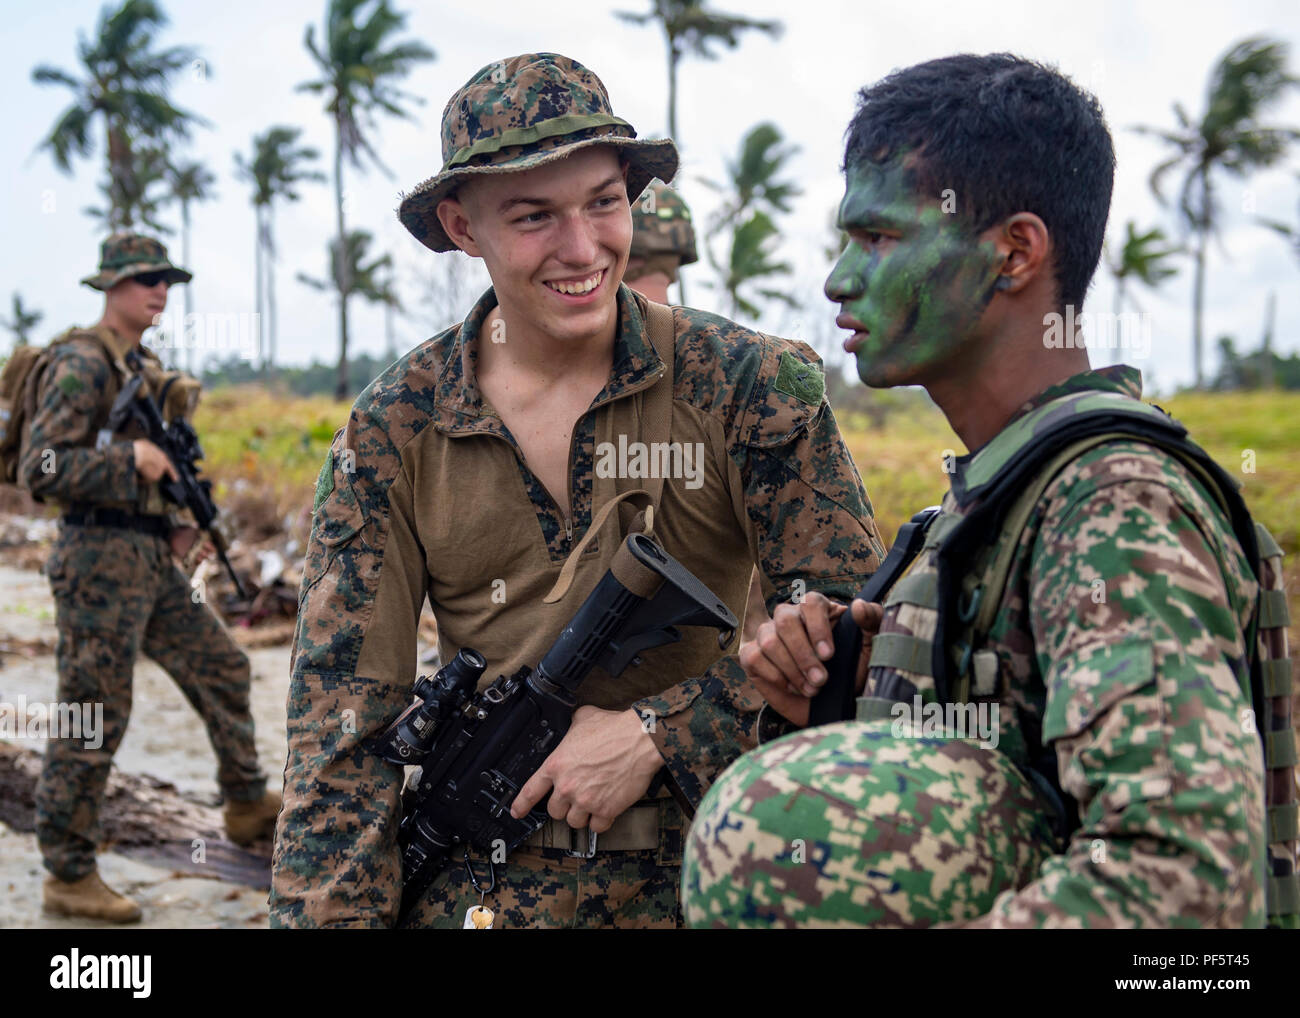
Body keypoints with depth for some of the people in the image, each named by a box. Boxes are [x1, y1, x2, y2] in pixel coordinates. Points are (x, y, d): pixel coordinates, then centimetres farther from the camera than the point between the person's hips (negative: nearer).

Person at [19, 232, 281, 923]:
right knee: (94, 717, -4)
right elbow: (39, 471, -19)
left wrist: (175, 525, 12)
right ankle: (68, 877, 7)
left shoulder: (147, 367, 15)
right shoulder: (81, 364, -13)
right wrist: (129, 458, -22)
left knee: (221, 669, 15)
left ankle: (249, 806, 30)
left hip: (152, 558, 9)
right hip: (101, 559, -9)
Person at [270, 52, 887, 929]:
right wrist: (329, 911, -14)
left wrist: (657, 733, -17)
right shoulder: (390, 436, -5)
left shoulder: (754, 386, -10)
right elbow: (343, 725, -6)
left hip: (713, 878, -1)